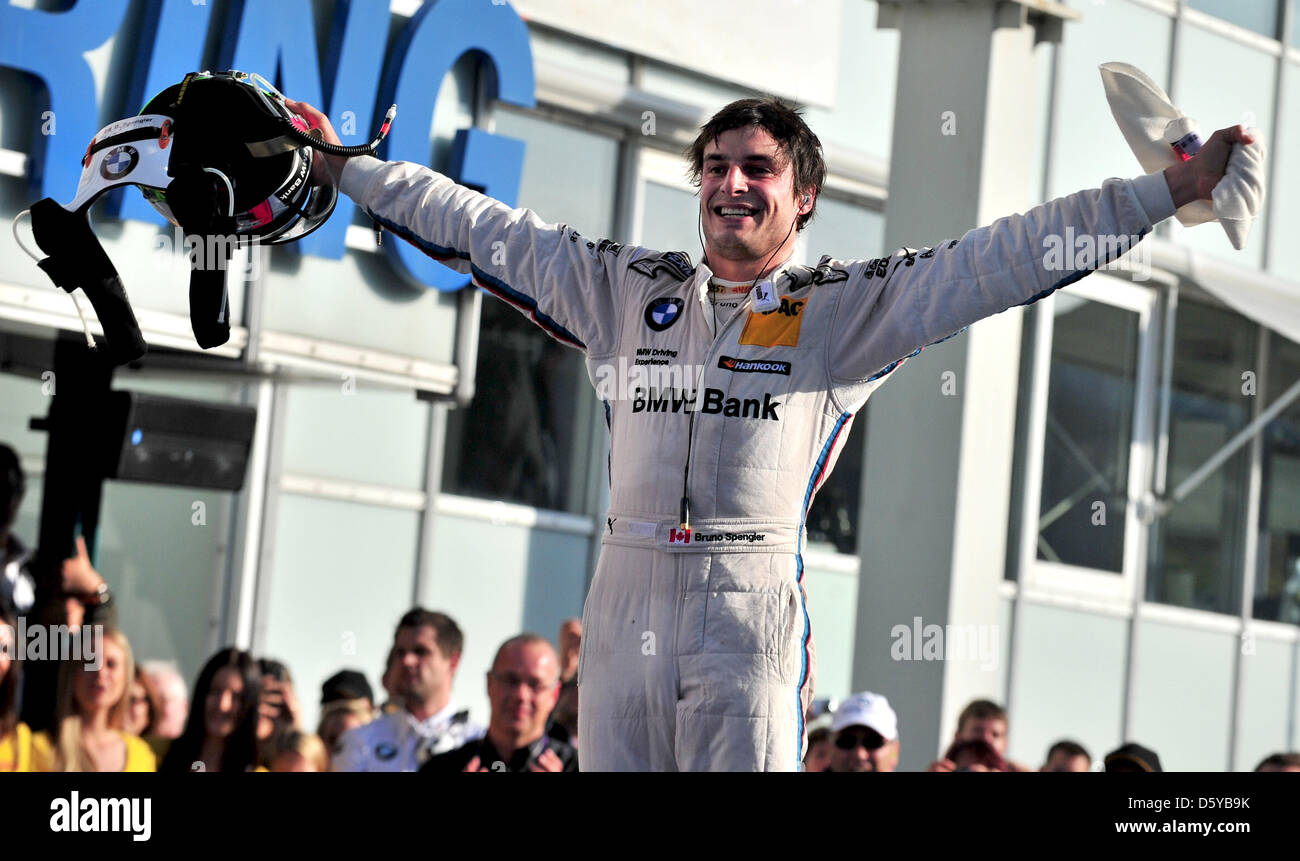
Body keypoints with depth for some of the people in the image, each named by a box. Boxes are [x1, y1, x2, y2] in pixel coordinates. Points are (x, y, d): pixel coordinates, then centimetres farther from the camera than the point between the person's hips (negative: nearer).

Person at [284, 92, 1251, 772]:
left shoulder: (845, 308, 6)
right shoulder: (627, 290, 16)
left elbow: (1003, 258, 1)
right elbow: (483, 229, 21)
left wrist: (1172, 189, -6)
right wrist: (341, 167, 23)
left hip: (753, 615, -3)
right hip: (623, 608, 4)